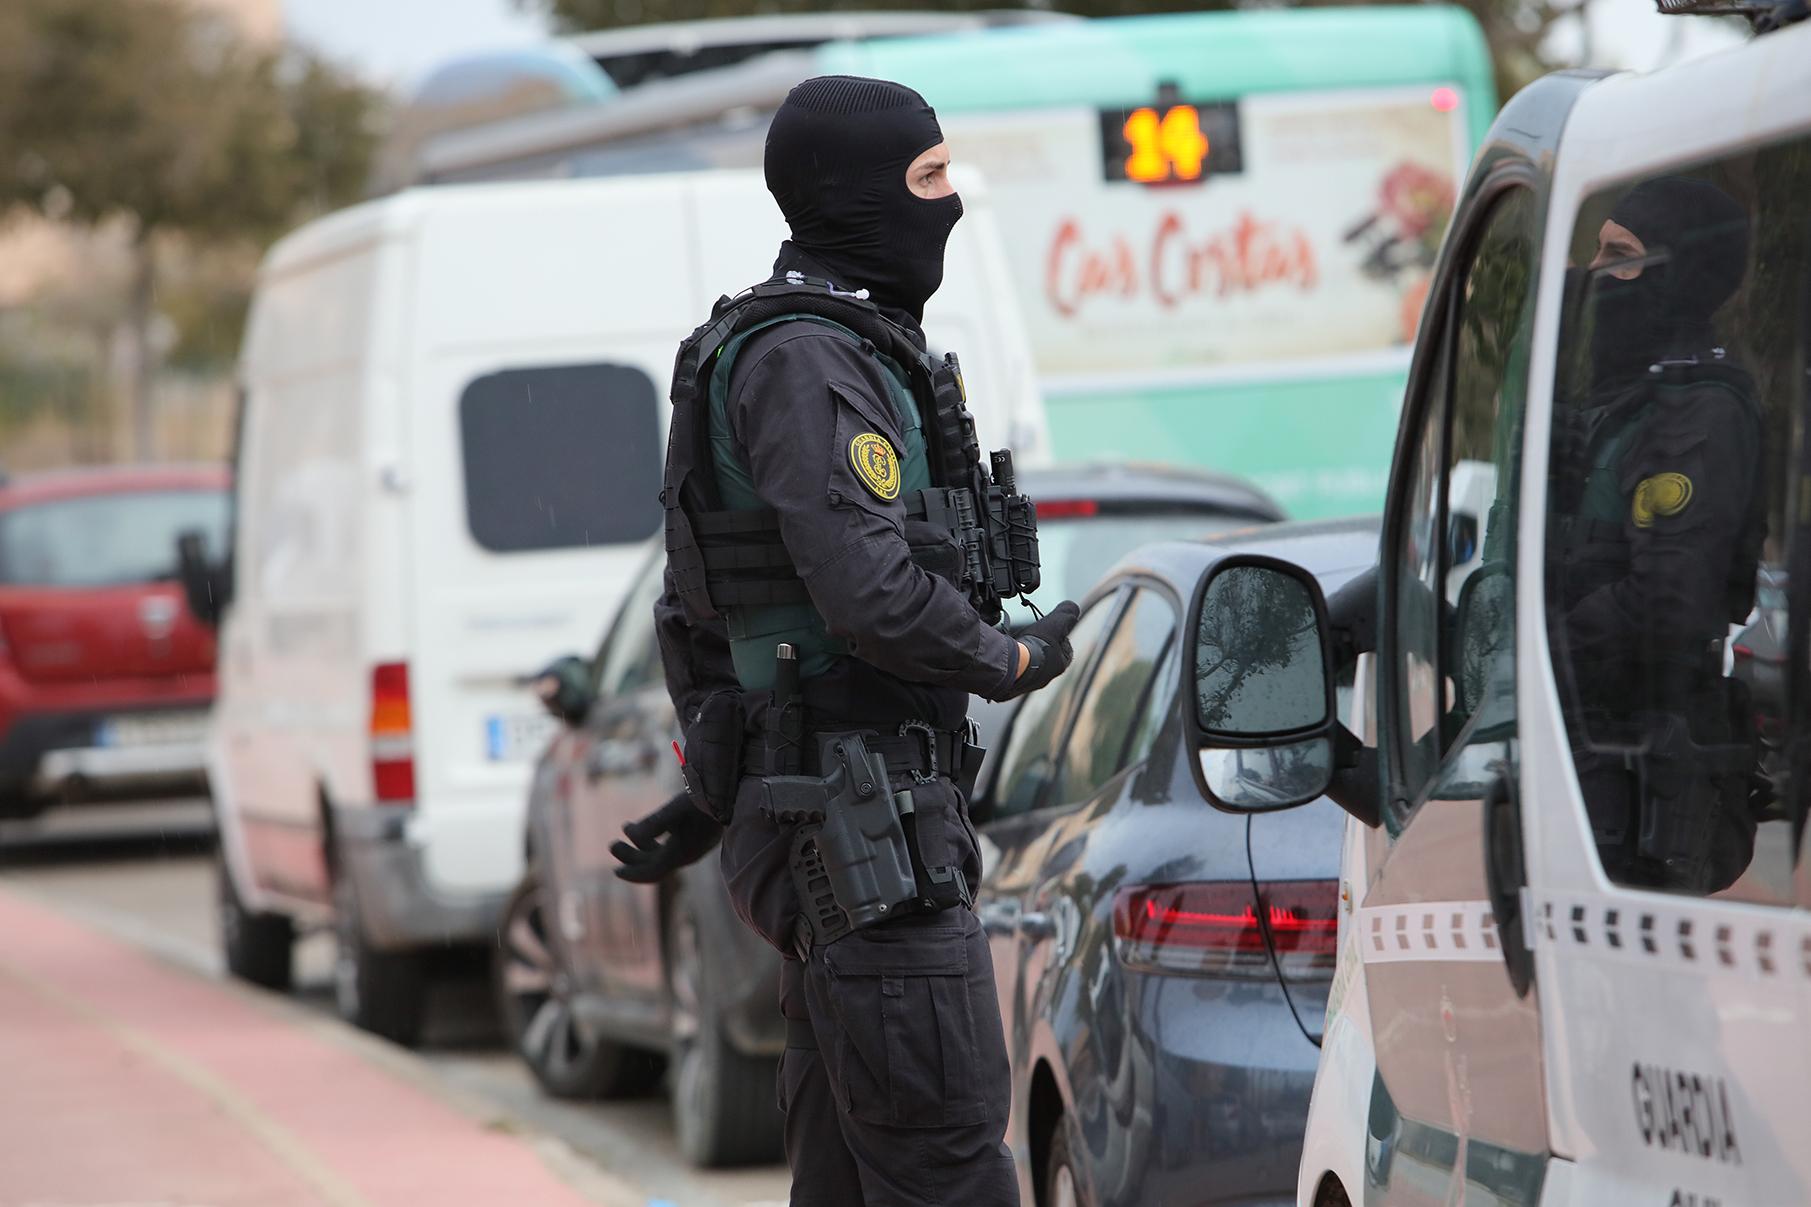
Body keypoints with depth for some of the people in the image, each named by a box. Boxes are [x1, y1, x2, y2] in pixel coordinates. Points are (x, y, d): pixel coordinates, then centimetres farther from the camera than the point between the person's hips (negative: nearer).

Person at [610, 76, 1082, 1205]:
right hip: (863, 823, -10)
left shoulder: (822, 347, 20)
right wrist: (1015, 659, -8)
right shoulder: (805, 360, -13)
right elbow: (871, 593, -24)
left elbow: (694, 605, 27)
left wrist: (711, 791, 30)